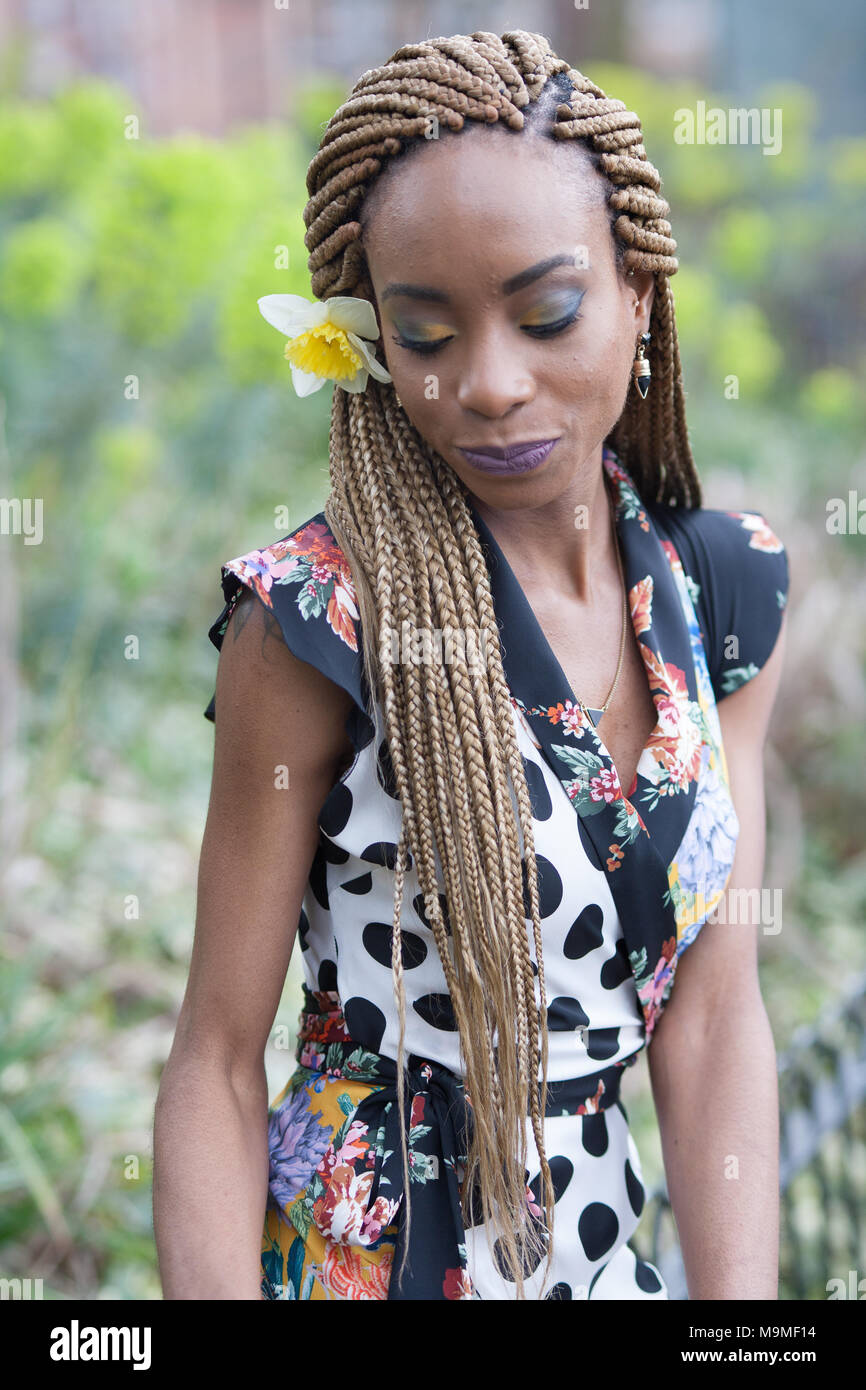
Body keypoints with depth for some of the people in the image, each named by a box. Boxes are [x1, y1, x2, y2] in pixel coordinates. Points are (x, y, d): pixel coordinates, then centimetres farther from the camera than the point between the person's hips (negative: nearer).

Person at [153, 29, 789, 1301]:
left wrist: (740, 1297, -19)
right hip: (361, 1243, -4)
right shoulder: (317, 622, -18)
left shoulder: (726, 594, -5)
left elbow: (712, 1017, -8)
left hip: (603, 1230, 5)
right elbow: (217, 1062, -15)